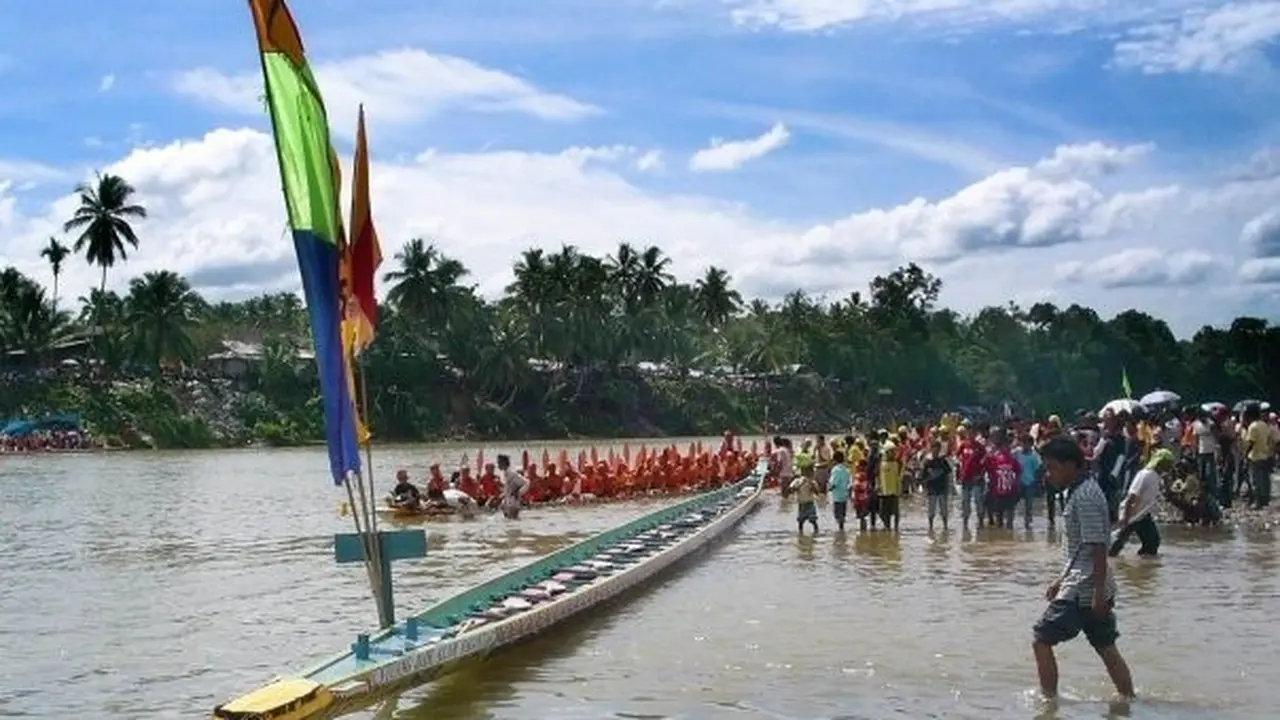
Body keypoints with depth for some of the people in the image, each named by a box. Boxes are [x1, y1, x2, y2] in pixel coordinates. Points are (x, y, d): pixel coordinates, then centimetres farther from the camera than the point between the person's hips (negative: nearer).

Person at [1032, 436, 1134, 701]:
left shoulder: (1084, 497, -18)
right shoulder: (1081, 491, 13)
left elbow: (1097, 548, -21)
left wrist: (1099, 593, -22)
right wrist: (1061, 580, 23)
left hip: (1083, 590, -10)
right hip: (1094, 589, 10)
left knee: (1042, 640, -2)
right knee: (1106, 648, 14)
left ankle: (1049, 699, 5)